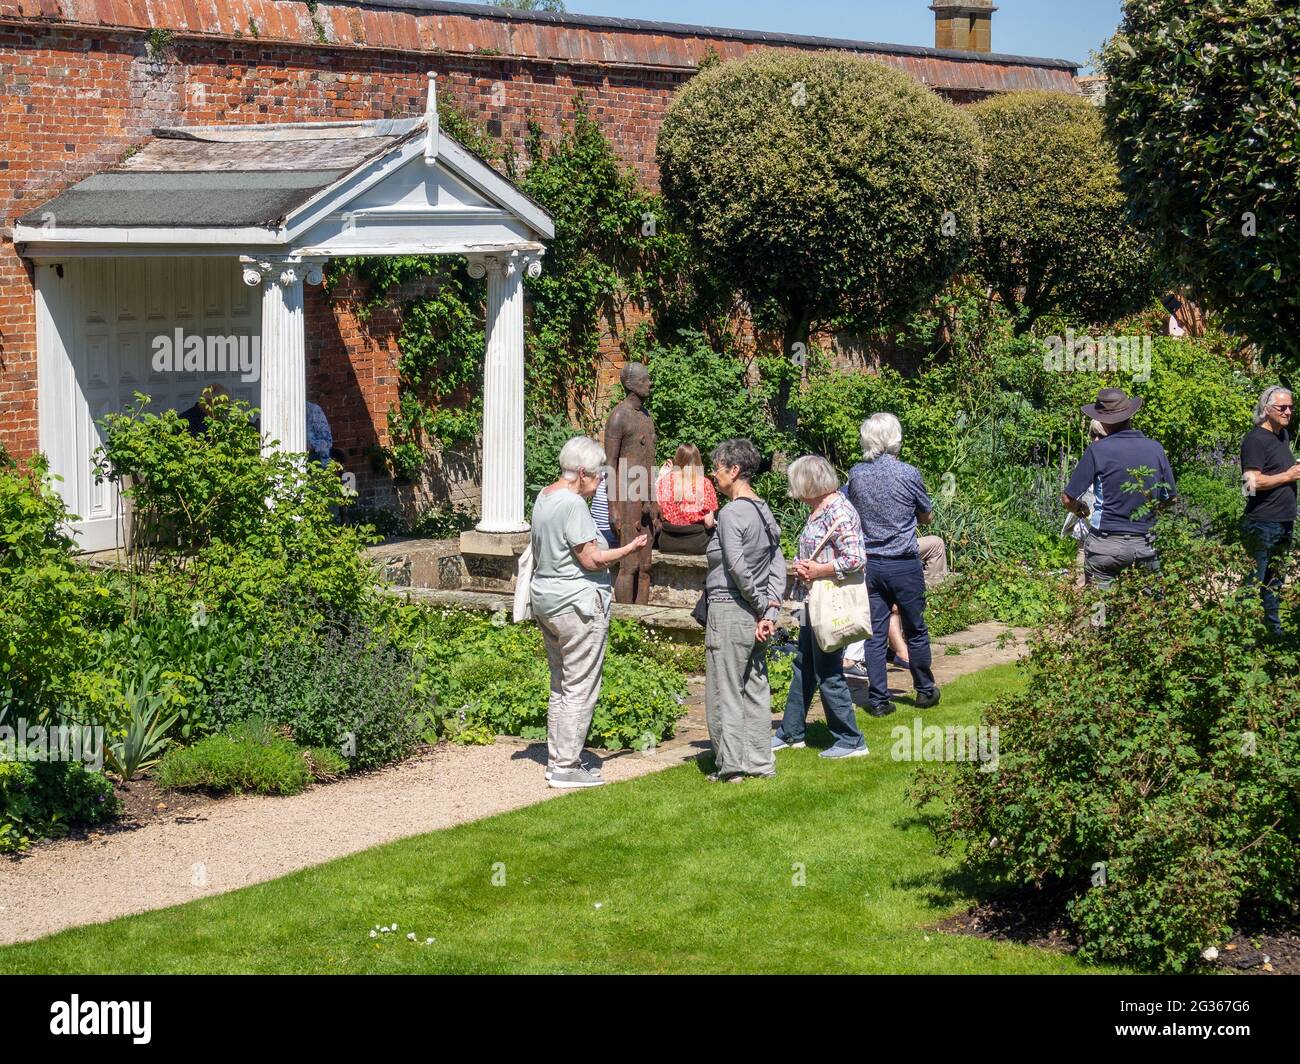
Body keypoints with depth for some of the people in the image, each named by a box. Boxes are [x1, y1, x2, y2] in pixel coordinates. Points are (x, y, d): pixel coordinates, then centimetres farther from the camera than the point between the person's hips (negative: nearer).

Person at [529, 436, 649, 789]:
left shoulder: (544, 497, 12)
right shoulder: (574, 504, -18)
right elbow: (591, 560, -19)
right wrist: (630, 549, -7)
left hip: (546, 600, 10)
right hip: (577, 604, -10)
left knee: (561, 685, 17)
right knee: (580, 689, -4)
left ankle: (556, 759, 21)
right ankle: (567, 767, -2)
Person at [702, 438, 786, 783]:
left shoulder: (730, 514, -14)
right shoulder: (764, 512, 11)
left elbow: (737, 567, -21)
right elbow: (778, 566, 8)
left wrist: (761, 606, -10)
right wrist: (771, 610, 1)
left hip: (729, 610, -8)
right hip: (756, 615, 8)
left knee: (725, 691, 0)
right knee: (755, 689, 13)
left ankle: (732, 765, 1)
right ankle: (761, 763, 17)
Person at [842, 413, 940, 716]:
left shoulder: (855, 475, -2)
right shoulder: (908, 474, -11)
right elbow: (927, 516, 4)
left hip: (869, 564, 3)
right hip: (904, 564, -3)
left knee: (875, 634, 5)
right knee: (915, 630, 12)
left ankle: (878, 699, 6)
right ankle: (925, 691, 24)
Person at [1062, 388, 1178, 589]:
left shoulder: (1097, 450, -9)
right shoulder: (1155, 449, 2)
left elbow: (1067, 500, -5)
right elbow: (1171, 498, 12)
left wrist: (1081, 509, 17)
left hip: (1105, 544, -3)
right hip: (1144, 547, 3)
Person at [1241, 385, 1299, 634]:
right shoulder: (1255, 440, -13)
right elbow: (1253, 482, -23)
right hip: (1262, 524, -9)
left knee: (1275, 582, 16)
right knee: (1255, 582, -7)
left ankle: (1275, 630, 23)